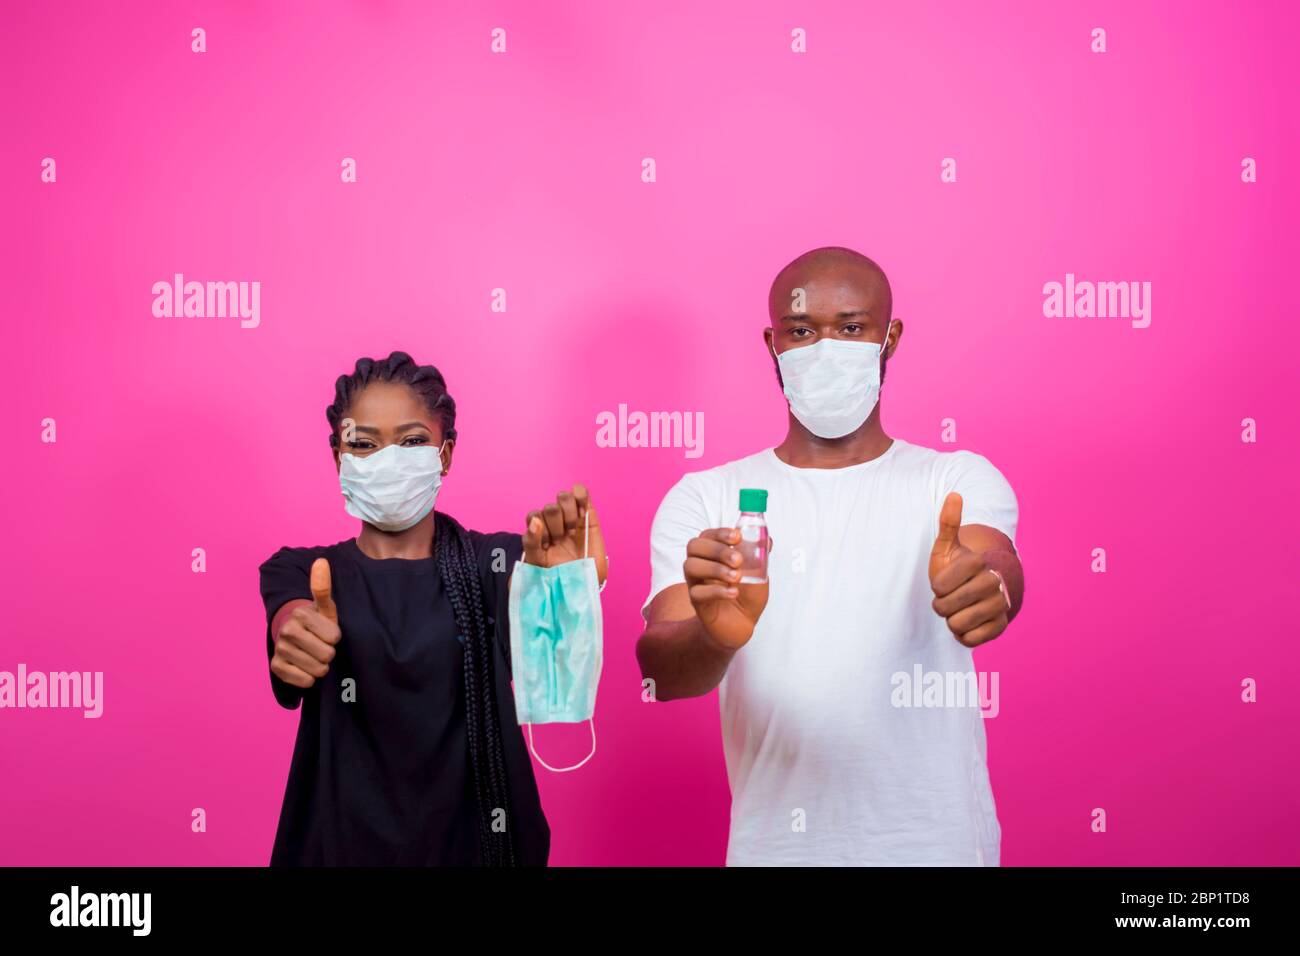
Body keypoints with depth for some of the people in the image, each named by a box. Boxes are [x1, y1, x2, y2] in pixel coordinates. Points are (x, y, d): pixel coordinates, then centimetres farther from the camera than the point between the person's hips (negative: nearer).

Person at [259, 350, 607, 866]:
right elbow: (291, 629, -23)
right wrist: (298, 641, -46)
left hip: (476, 838, 0)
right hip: (344, 841, 0)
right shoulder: (299, 571, 0)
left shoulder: (497, 560, -4)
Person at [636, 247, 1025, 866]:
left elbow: (997, 565, -23)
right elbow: (660, 671, -15)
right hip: (771, 843, 1)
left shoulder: (959, 482, -3)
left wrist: (985, 586, -46)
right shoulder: (703, 501, -3)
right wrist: (713, 639, -37)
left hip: (935, 843, 0)